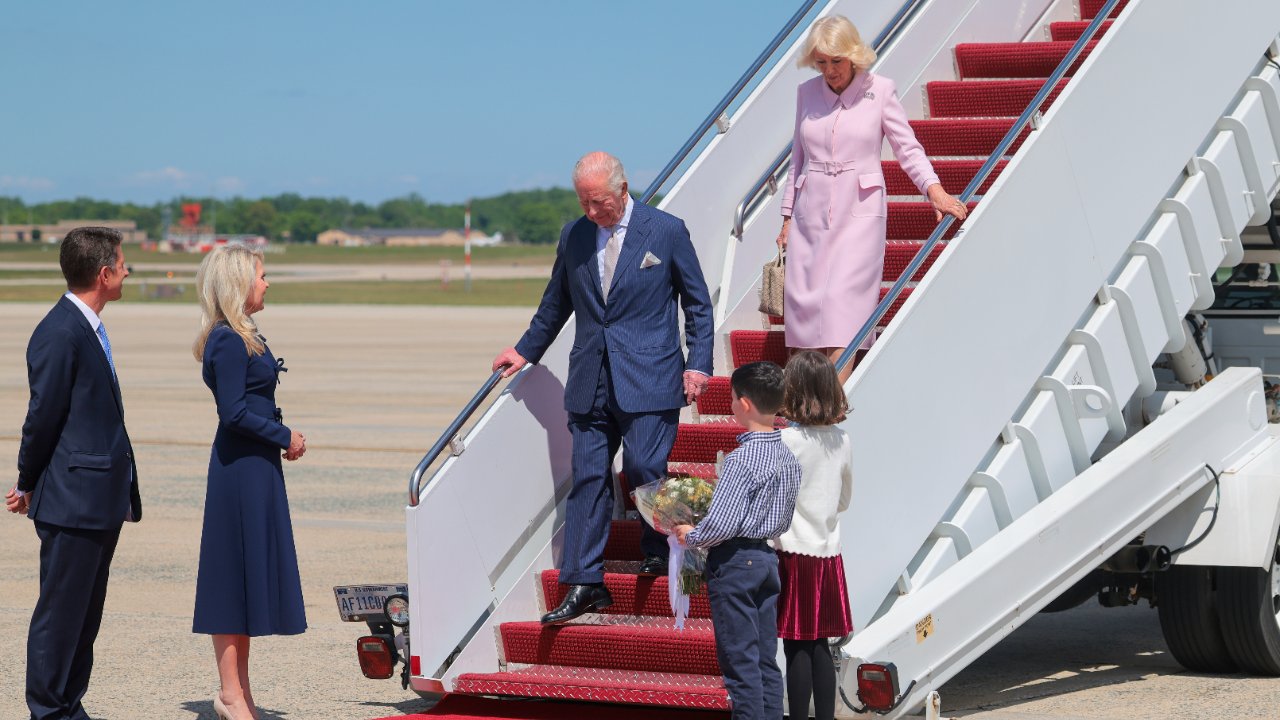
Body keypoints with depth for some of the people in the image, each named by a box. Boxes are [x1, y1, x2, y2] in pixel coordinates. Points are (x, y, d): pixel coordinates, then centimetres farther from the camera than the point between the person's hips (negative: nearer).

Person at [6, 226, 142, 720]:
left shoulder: (88, 328, 15)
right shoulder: (59, 334, -16)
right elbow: (44, 415, -13)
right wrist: (29, 485, -4)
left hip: (103, 500, 9)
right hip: (73, 499, -9)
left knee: (86, 616, 14)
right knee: (60, 612, -1)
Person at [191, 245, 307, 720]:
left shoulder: (243, 337, 15)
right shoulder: (229, 341, -15)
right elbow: (235, 413, -20)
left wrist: (282, 437, 4)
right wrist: (285, 437, -11)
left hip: (255, 467, 10)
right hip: (242, 466, -10)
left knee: (246, 577, 12)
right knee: (239, 574, -5)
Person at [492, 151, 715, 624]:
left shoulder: (667, 231, -1)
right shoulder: (572, 237, 10)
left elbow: (698, 303, 4)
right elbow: (556, 303, 24)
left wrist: (698, 364, -4)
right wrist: (526, 351, 24)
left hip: (648, 377, -4)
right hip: (590, 381, 4)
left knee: (643, 467, -9)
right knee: (588, 476, 1)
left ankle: (660, 550, 18)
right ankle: (584, 584, 3)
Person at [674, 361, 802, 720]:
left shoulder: (741, 460, -19)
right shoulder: (788, 458, 6)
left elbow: (722, 524, -22)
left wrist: (690, 536, -6)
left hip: (735, 560, -8)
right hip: (768, 558, 8)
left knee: (740, 660, -3)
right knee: (767, 660, 11)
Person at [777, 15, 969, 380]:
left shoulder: (879, 90, -2)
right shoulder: (807, 92, 8)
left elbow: (908, 148, -2)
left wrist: (935, 189, -18)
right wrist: (788, 216, 15)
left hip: (859, 212, -4)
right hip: (811, 213, 4)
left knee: (843, 299, -15)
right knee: (803, 301, 0)